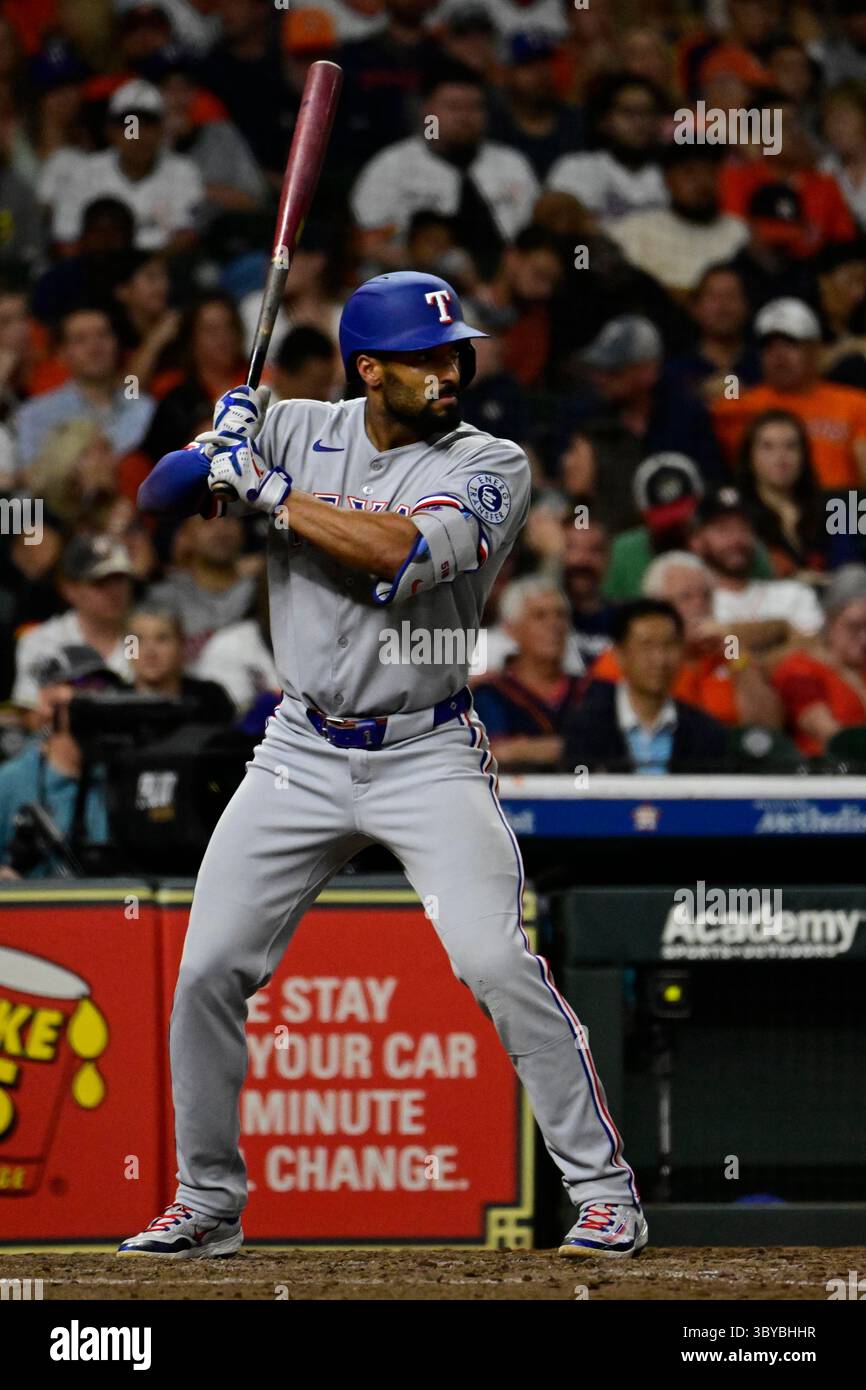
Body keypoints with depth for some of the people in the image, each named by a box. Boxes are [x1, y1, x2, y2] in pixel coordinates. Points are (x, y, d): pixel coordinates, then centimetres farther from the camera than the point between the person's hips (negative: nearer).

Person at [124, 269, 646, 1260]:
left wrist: (268, 491, -19)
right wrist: (217, 450, -22)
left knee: (495, 961, -19)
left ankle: (604, 1188, -9)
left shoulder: (489, 466, -8)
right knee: (207, 970, 1)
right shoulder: (300, 432, 3)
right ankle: (207, 1204, 17)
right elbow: (157, 496, 0)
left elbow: (403, 554, -26)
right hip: (302, 754, 4)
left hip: (428, 758, -4)